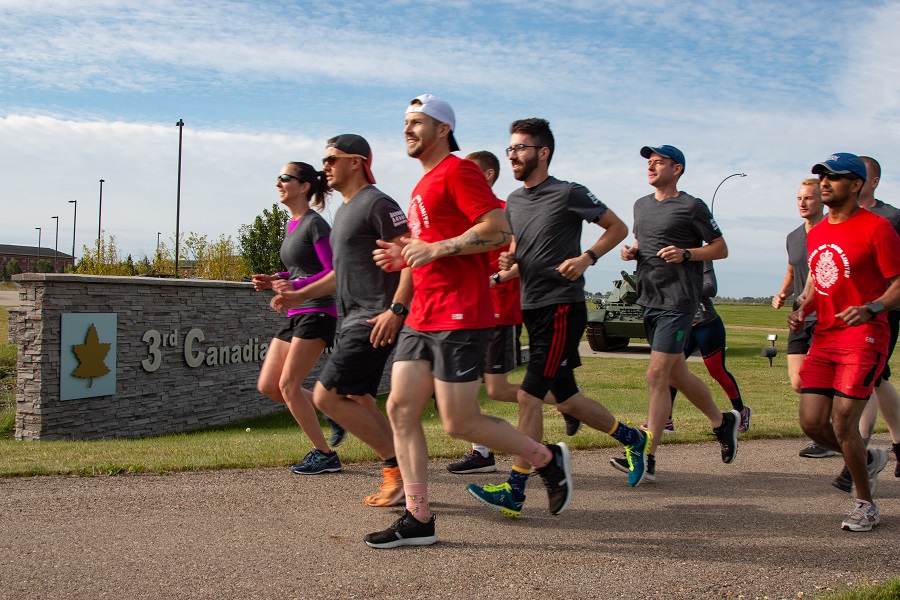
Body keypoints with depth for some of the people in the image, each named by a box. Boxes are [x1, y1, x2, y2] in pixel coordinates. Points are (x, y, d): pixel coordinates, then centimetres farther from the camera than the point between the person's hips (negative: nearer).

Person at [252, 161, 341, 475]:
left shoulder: (315, 224, -11)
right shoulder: (293, 225, 14)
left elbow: (333, 273, -16)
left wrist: (295, 286, -27)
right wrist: (273, 281, 7)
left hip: (317, 313, -9)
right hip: (296, 315, 9)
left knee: (288, 385, -10)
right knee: (267, 386, 5)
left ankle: (325, 455, 0)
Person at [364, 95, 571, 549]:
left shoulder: (457, 171, -7)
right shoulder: (423, 184, 22)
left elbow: (499, 230, -18)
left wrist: (435, 249, -18)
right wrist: (404, 255, 14)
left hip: (458, 316, -10)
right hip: (422, 317, 10)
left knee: (459, 423, -6)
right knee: (400, 409, 2)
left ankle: (549, 460, 15)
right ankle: (417, 519, 8)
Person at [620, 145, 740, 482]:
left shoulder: (691, 207, -5)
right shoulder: (641, 205, 16)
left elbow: (720, 248, -1)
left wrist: (685, 254, -17)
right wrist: (631, 251, 6)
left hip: (678, 302, -8)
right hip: (648, 301, 8)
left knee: (657, 376, -12)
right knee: (676, 376, 15)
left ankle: (646, 458, -10)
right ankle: (722, 421, 36)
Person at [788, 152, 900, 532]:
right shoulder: (815, 234, 14)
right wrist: (803, 310, 7)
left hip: (863, 338, -7)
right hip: (824, 337, 7)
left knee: (843, 424, -10)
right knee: (811, 423, 1)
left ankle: (865, 506, 10)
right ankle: (869, 460, 30)